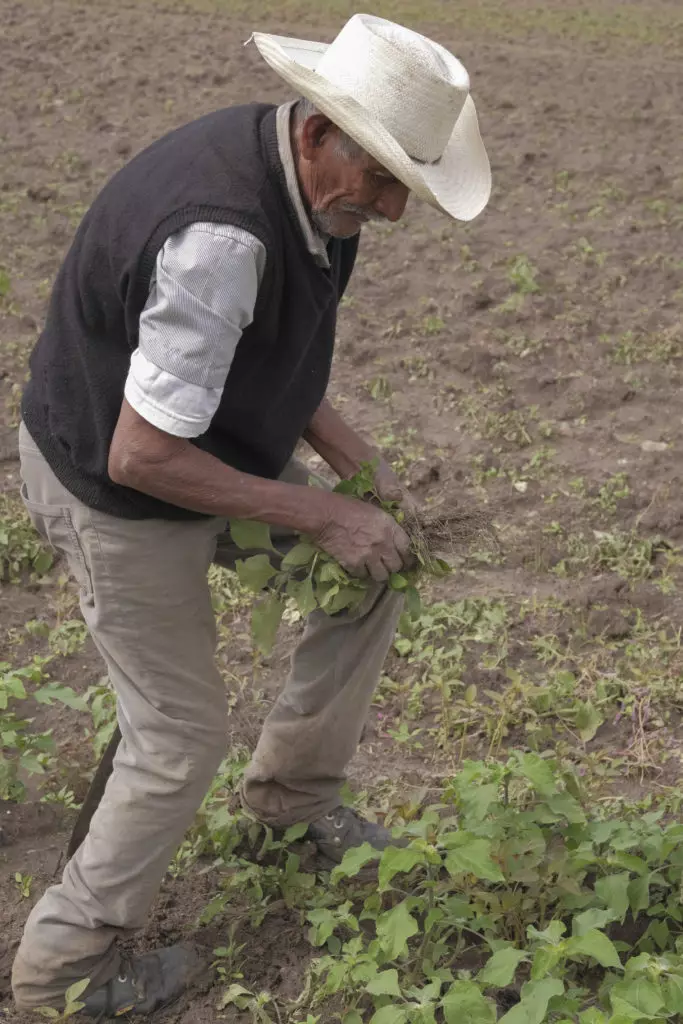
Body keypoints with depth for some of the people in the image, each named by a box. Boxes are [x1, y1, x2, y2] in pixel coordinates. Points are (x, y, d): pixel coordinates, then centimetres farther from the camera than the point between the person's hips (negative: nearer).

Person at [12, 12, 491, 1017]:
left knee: (378, 568, 13)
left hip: (213, 440, 8)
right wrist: (320, 514, -23)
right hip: (119, 493, -8)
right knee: (181, 737, 4)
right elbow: (142, 458, -32)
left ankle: (295, 787, 32)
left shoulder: (299, 174, -8)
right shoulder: (220, 238, -37)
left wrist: (351, 458, -1)